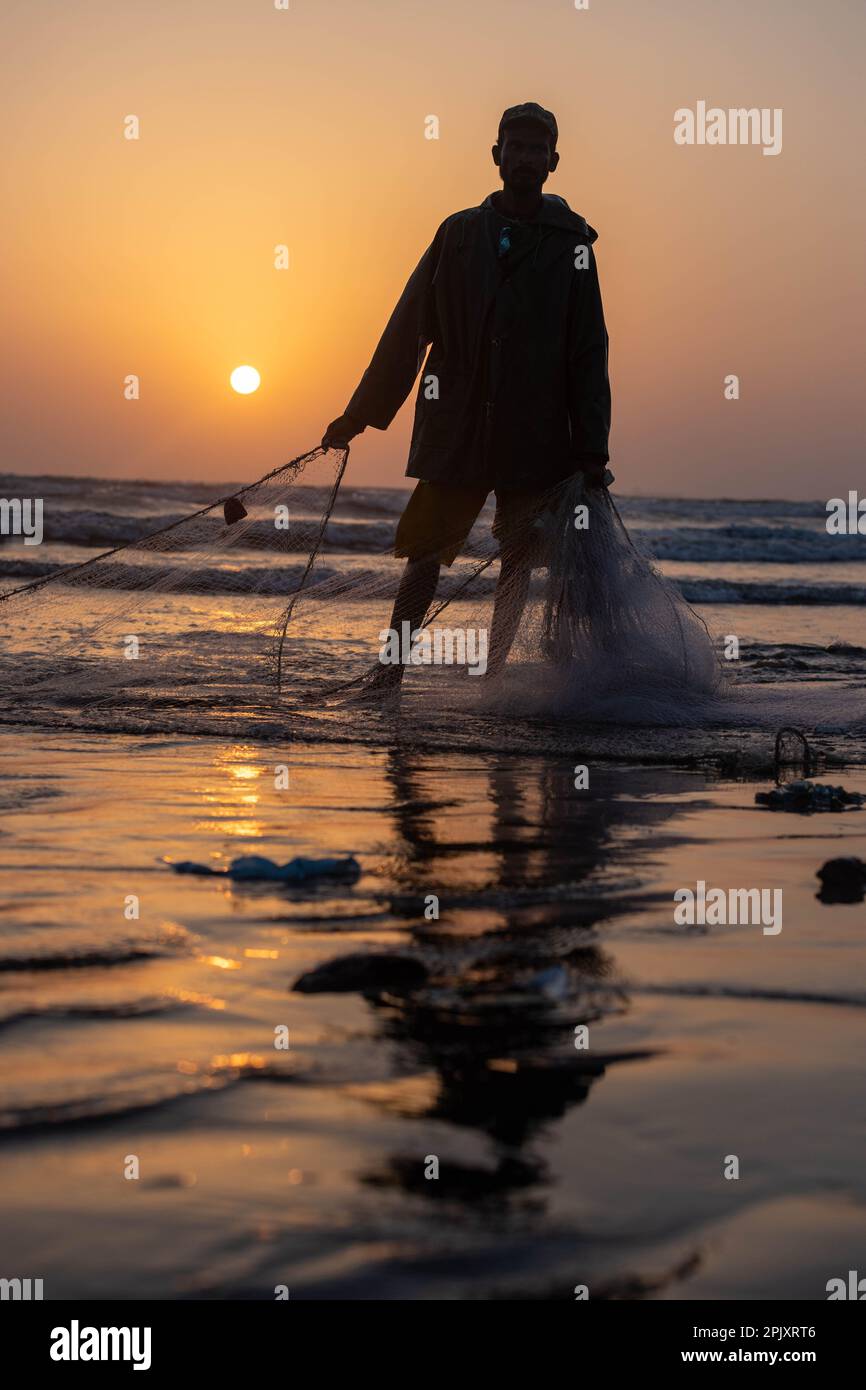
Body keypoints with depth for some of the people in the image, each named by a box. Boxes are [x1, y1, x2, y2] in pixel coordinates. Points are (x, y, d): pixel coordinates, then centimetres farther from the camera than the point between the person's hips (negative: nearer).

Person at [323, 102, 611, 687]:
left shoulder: (571, 241, 5)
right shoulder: (459, 232, 9)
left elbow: (588, 350, 2)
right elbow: (406, 330, 11)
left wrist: (592, 448, -5)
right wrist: (357, 415, 8)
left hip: (535, 435, -1)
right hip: (455, 432, 1)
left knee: (518, 563, 3)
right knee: (425, 552, -1)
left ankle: (492, 679, 10)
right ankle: (390, 673, 5)